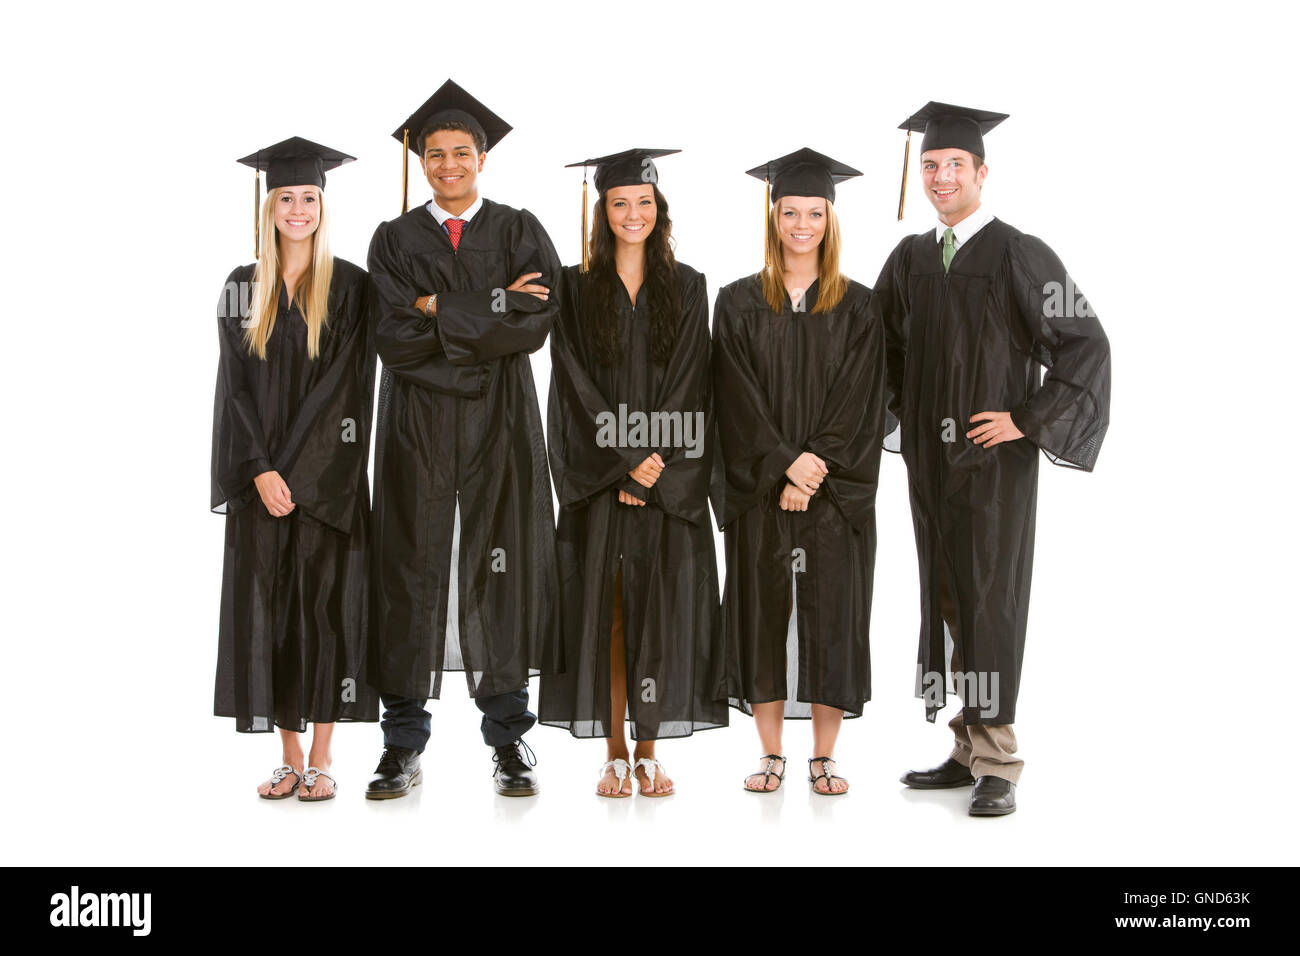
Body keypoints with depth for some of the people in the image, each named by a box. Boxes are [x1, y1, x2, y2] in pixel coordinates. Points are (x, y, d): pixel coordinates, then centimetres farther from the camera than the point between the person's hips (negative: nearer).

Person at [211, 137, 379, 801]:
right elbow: (236, 387, 2)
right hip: (259, 474, 3)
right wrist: (260, 471, -10)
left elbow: (348, 389, -7)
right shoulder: (242, 289, 8)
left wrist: (296, 473, -13)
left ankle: (321, 759, 9)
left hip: (327, 476, -2)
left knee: (326, 603, -1)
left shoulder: (350, 288, 0)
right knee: (266, 607, 3)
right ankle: (289, 758, 13)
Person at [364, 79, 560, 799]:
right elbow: (392, 336, -6)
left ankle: (508, 738, 8)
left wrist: (439, 311, -9)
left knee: (502, 564, 0)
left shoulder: (520, 233, 8)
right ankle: (403, 745, 6)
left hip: (499, 417, 0)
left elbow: (535, 325, -8)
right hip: (416, 420, 1)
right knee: (411, 567, -1)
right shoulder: (394, 240, 9)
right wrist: (491, 308, -9)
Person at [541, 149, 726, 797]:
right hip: (598, 479, 0)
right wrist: (626, 462, -12)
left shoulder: (686, 289, 8)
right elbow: (575, 388, -2)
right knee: (604, 609, 0)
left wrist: (655, 467, -11)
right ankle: (615, 755, 9)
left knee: (658, 608, 0)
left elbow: (689, 387, 1)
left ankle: (648, 753, 9)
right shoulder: (575, 288, 5)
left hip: (668, 480, 1)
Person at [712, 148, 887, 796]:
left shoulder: (857, 307, 5)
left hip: (836, 491, 0)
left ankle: (824, 757, 12)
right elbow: (738, 402, -4)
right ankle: (772, 754, 14)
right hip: (758, 491, 0)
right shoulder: (739, 303, 4)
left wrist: (817, 468, -13)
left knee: (831, 615, 2)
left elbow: (858, 403, -3)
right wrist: (783, 468, -14)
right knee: (763, 612, 3)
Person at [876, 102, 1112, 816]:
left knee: (989, 602, -5)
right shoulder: (909, 259, 10)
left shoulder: (1019, 257, -8)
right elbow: (882, 346, 25)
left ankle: (996, 766, 1)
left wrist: (1027, 420, -12)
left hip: (993, 459, -6)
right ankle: (970, 750, 19)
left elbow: (1086, 344, -10)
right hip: (929, 458, 6)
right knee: (945, 598, 9)